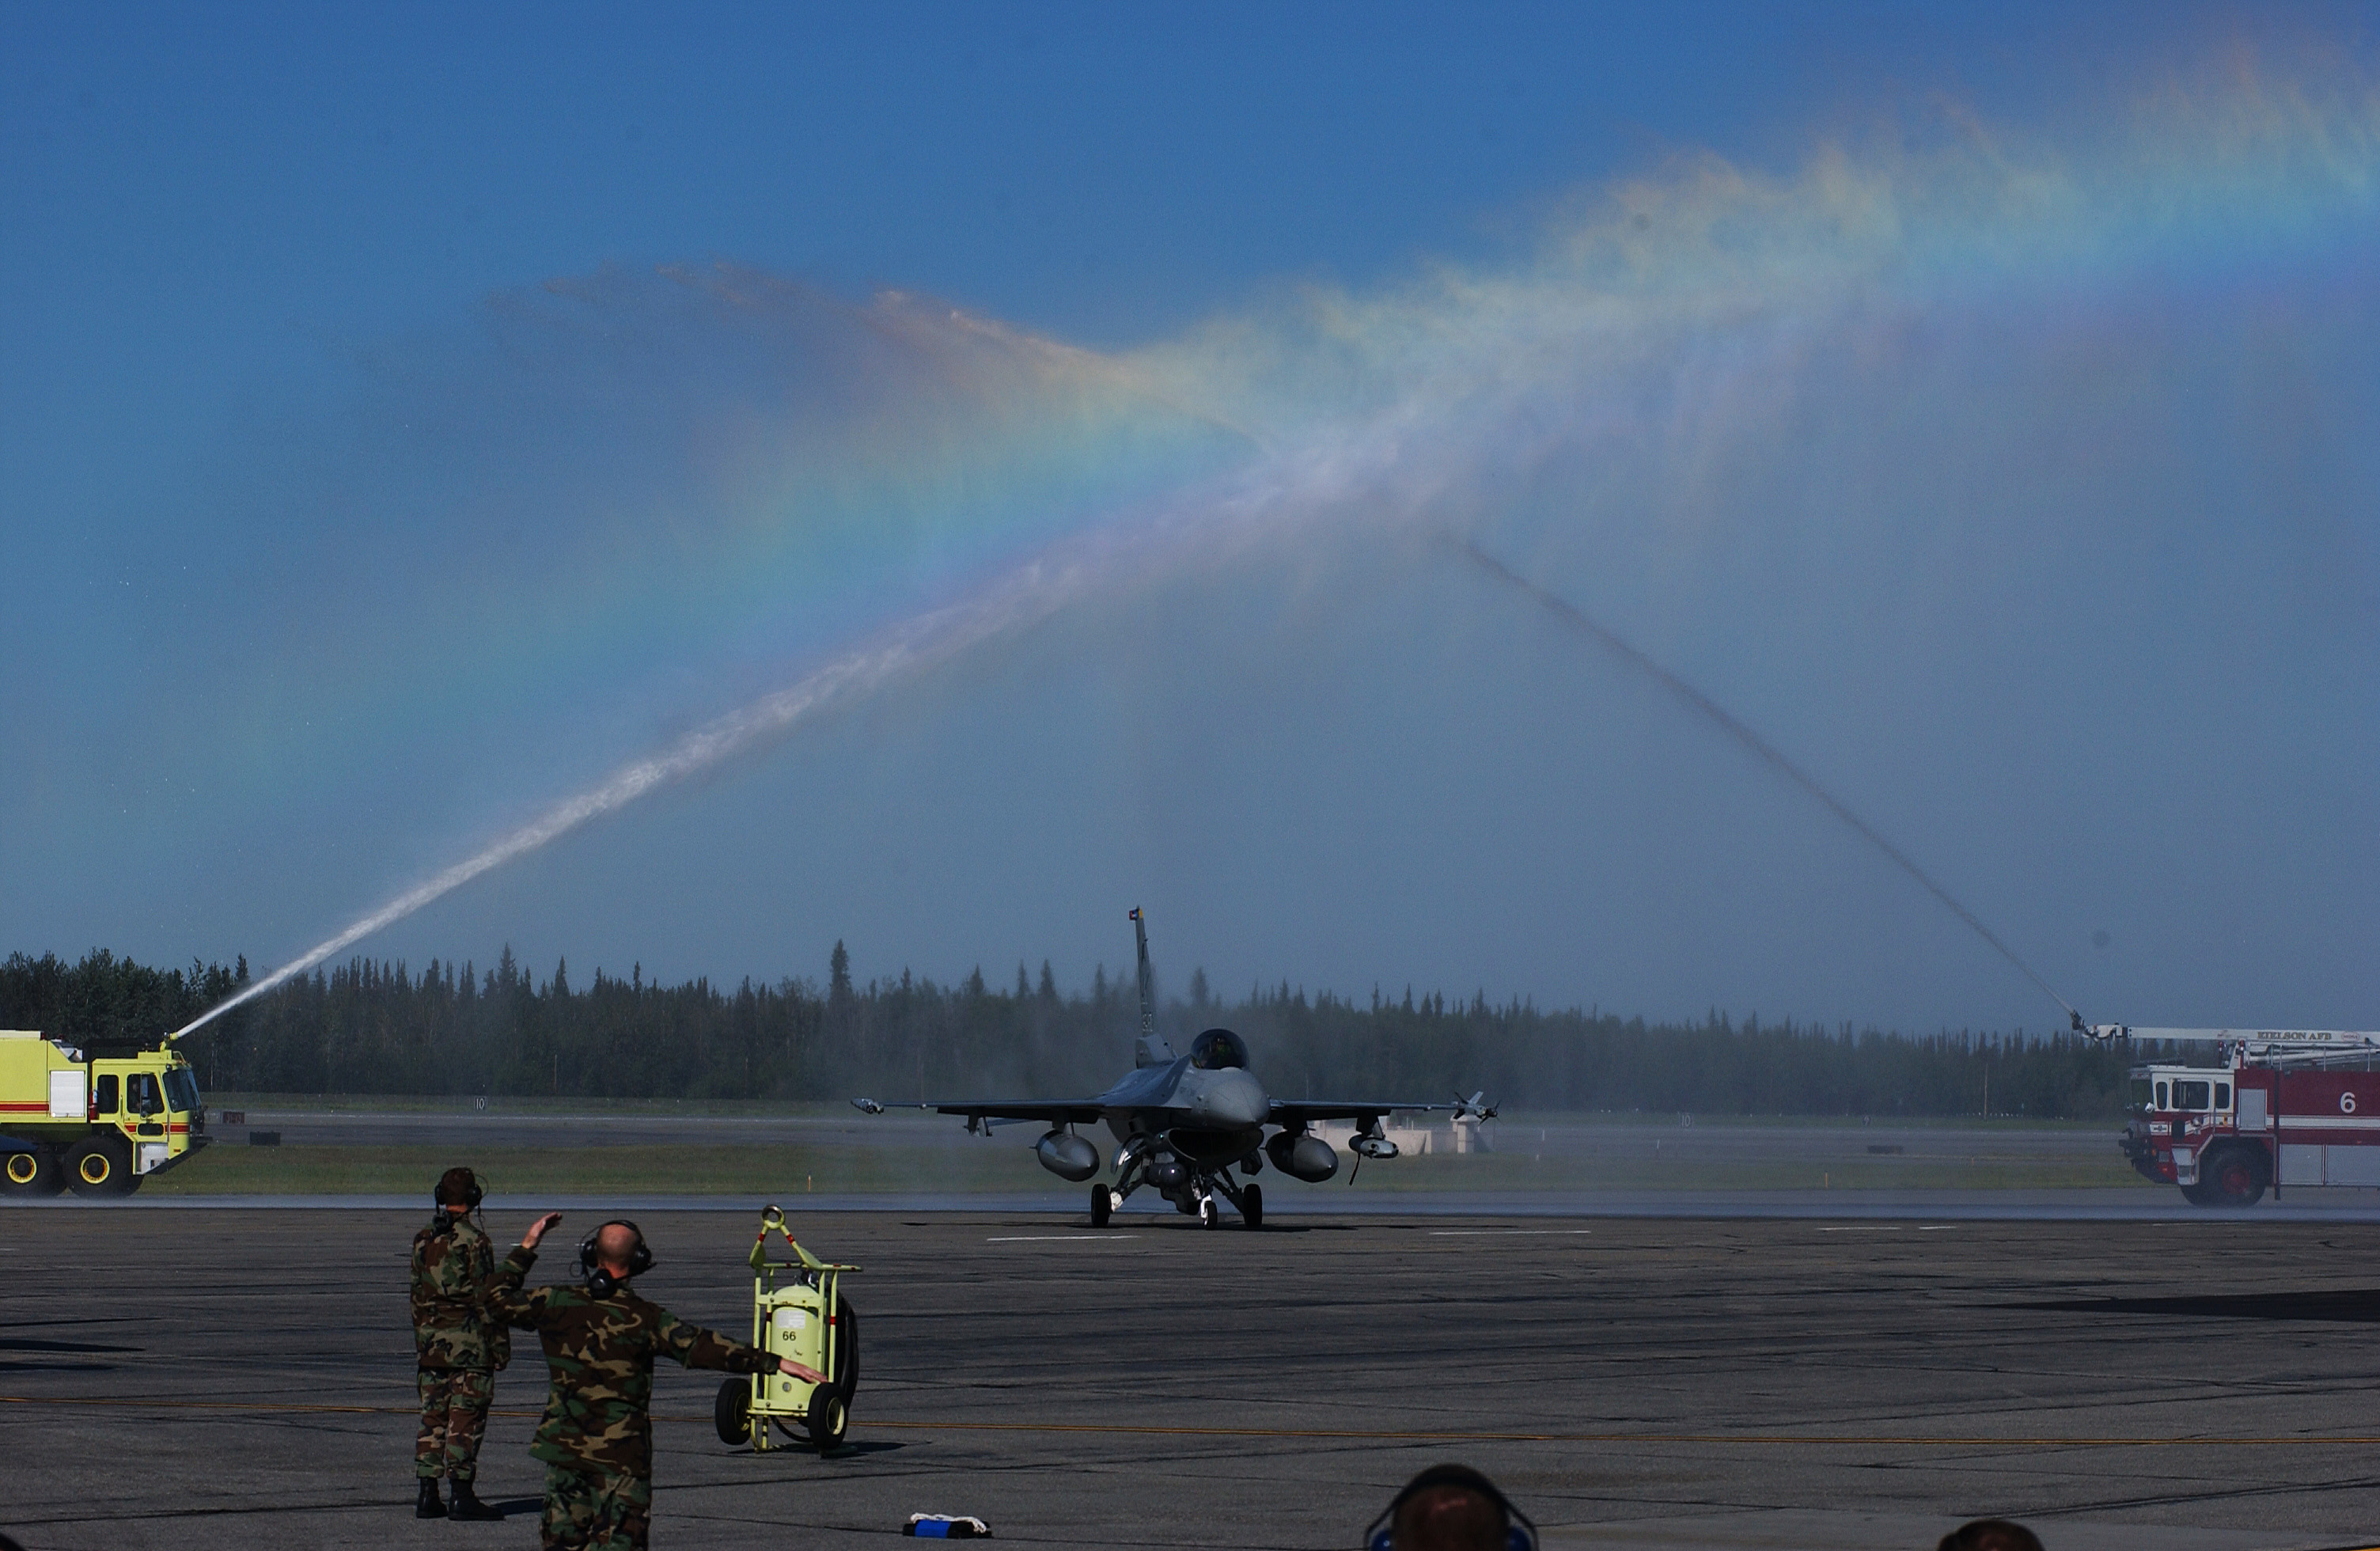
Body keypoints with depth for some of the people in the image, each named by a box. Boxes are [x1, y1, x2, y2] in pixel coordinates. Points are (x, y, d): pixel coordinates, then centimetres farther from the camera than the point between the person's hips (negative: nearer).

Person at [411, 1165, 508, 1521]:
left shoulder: (423, 1240, 8)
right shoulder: (474, 1239, -12)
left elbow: (417, 1295, 13)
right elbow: (487, 1296, -12)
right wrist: (500, 1343, -7)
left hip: (430, 1341, 6)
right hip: (469, 1340, -6)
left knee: (432, 1418, 9)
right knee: (466, 1419, -4)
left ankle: (428, 1496, 8)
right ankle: (462, 1494, -6)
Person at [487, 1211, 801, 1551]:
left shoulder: (556, 1302, -1)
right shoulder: (645, 1318, -10)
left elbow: (499, 1302, 15)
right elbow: (700, 1347, -16)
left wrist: (526, 1247, 24)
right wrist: (772, 1363, -17)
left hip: (564, 1446, 4)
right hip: (621, 1453, -4)